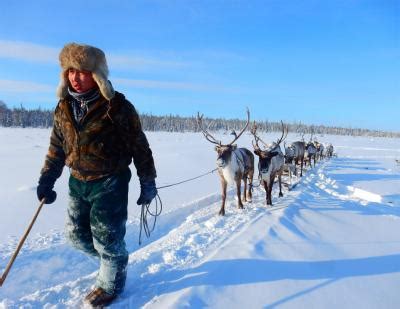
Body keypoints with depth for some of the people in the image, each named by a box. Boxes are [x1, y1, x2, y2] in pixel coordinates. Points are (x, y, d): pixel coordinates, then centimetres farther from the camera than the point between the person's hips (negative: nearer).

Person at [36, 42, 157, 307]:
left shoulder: (117, 107, -15)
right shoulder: (64, 107, 3)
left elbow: (140, 148, -10)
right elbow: (56, 148, 13)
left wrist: (148, 183, -7)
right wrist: (46, 180, 9)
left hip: (110, 183, -6)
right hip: (78, 181, 7)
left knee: (106, 237, 3)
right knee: (77, 234, 18)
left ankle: (111, 284, 30)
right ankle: (110, 258, 45)